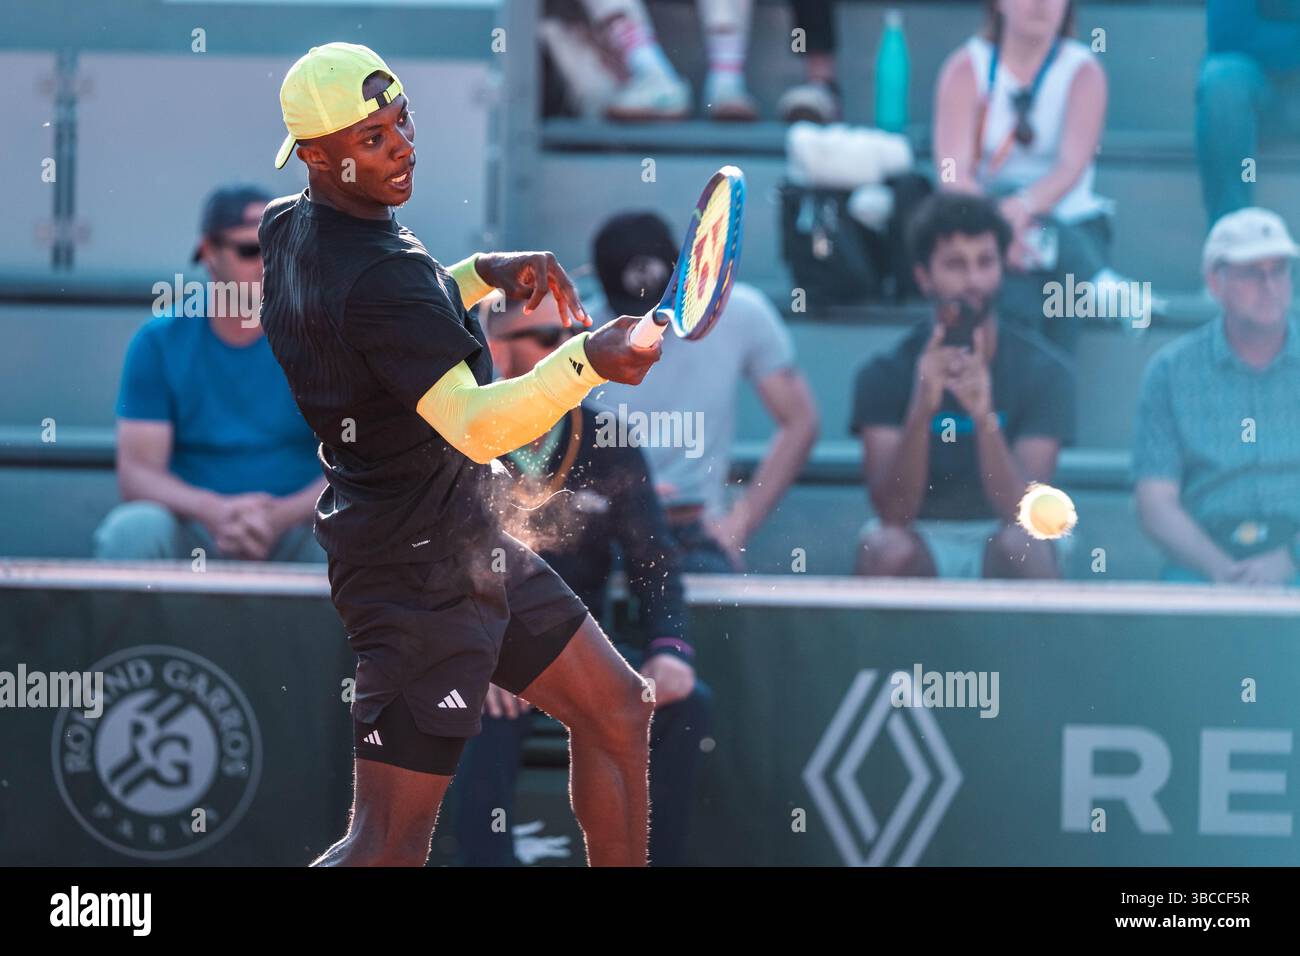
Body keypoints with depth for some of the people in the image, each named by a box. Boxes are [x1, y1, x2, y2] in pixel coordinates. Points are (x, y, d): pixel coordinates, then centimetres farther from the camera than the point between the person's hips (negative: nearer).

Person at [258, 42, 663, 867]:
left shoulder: (287, 227, 3)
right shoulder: (380, 276, -27)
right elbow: (474, 425, -38)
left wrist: (484, 273, 9)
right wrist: (586, 363, -52)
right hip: (422, 575, -11)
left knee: (619, 709, 20)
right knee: (391, 848, -10)